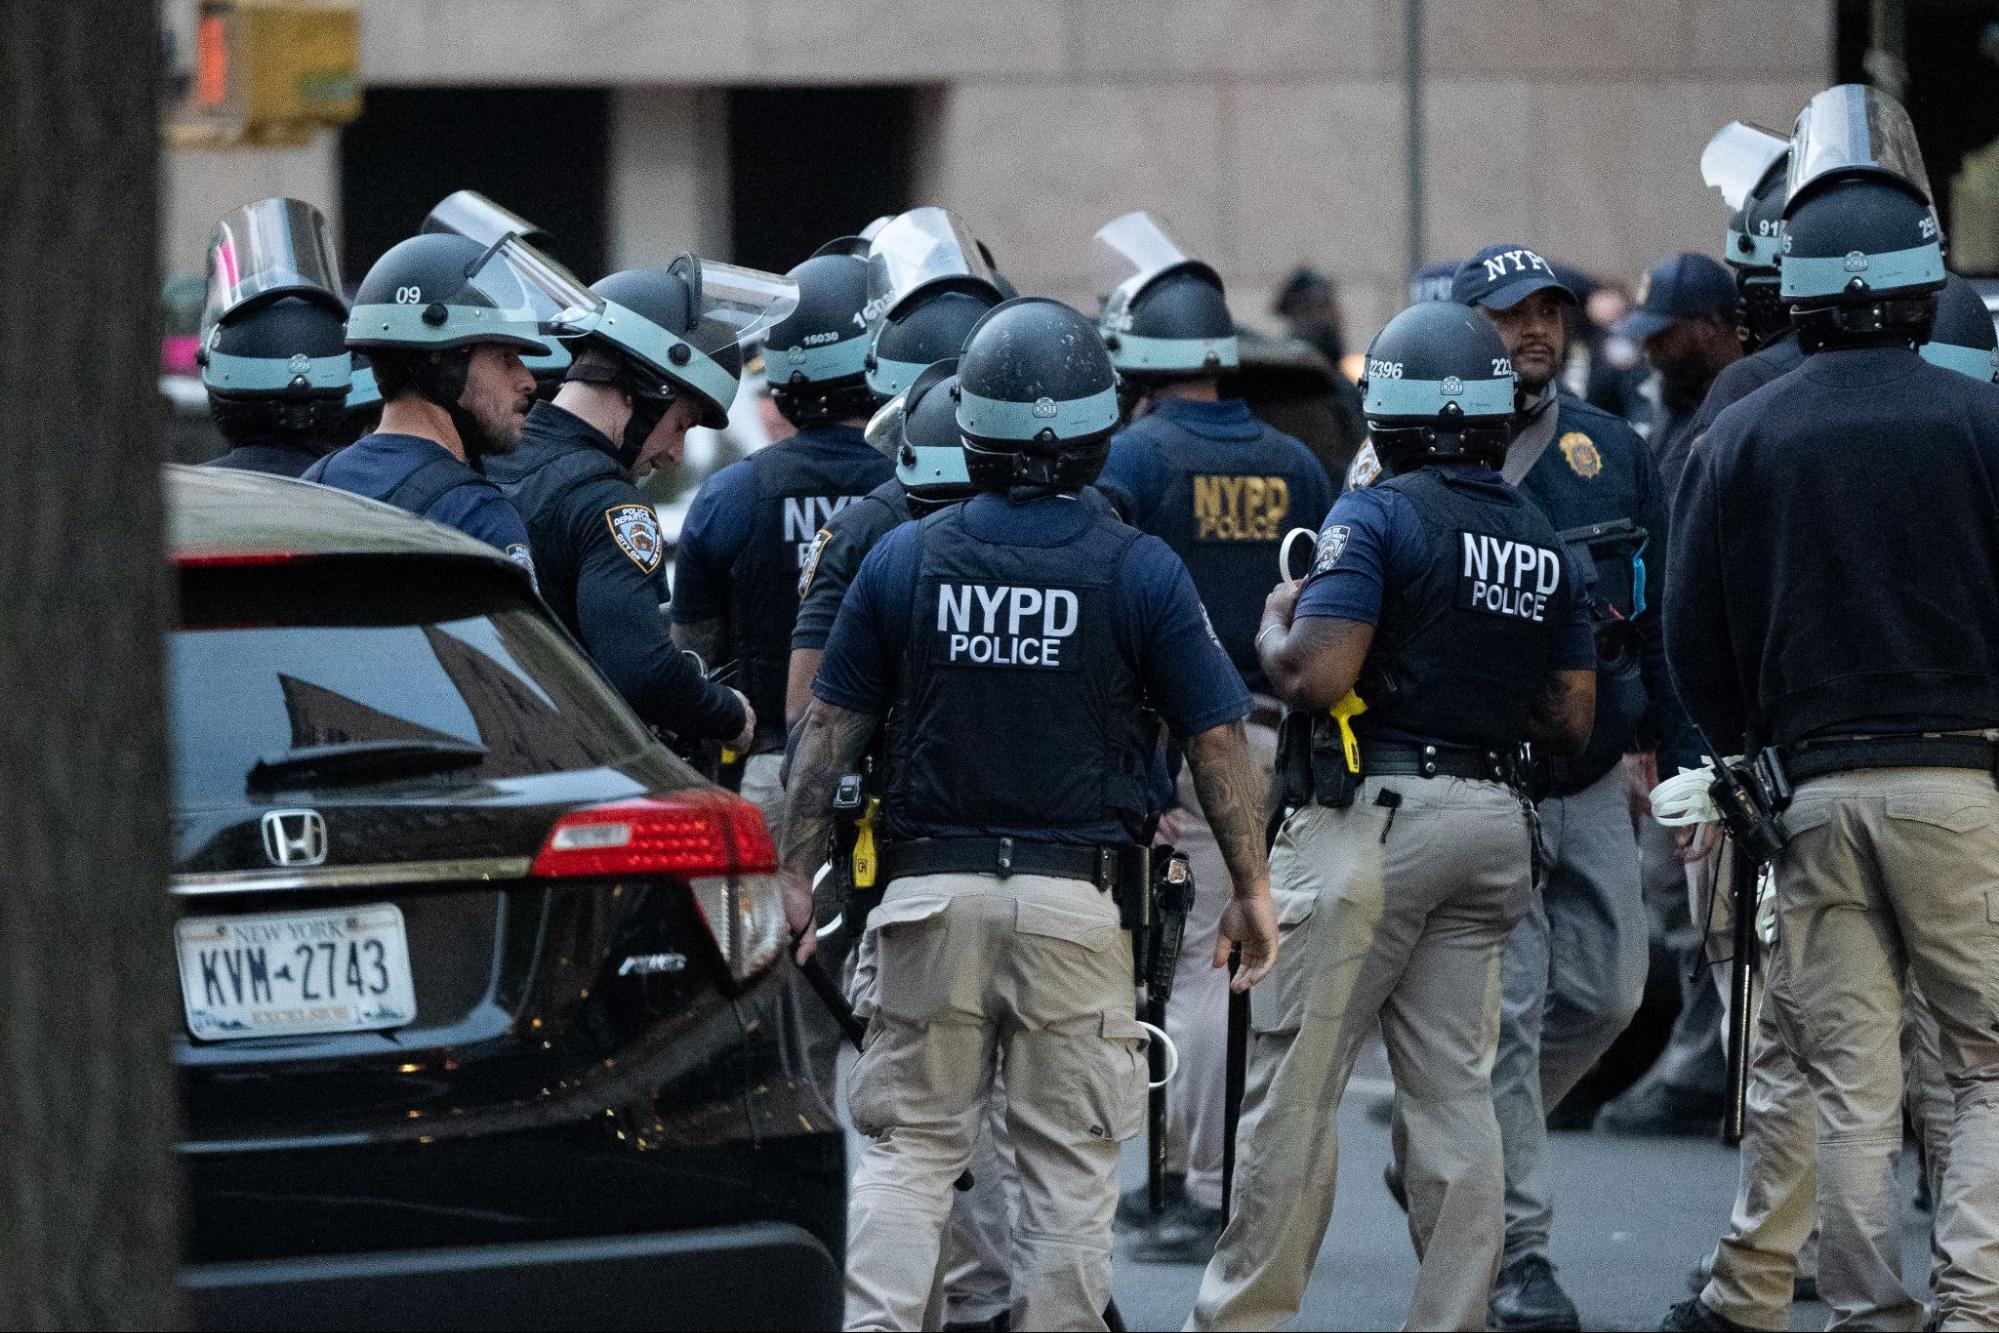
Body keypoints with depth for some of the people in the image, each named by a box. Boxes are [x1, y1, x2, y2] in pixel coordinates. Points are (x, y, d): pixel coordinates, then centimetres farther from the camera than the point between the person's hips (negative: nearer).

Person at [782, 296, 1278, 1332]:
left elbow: (828, 732, 3)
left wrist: (793, 880, 10)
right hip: (1078, 897, -1)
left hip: (932, 893, 1)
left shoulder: (903, 558, 1)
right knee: (1068, 1161, 6)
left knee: (908, 1145, 7)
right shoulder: (1140, 573, -4)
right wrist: (1251, 887, 10)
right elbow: (1217, 741, 0)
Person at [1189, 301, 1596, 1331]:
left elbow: (1317, 677, -18)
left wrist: (1274, 629, 2)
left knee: (1295, 1082, -1)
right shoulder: (1544, 546, 11)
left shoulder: (1378, 519, -11)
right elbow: (1571, 723, 14)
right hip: (1493, 821, 7)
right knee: (1454, 1087, 9)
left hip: (1374, 816, -7)